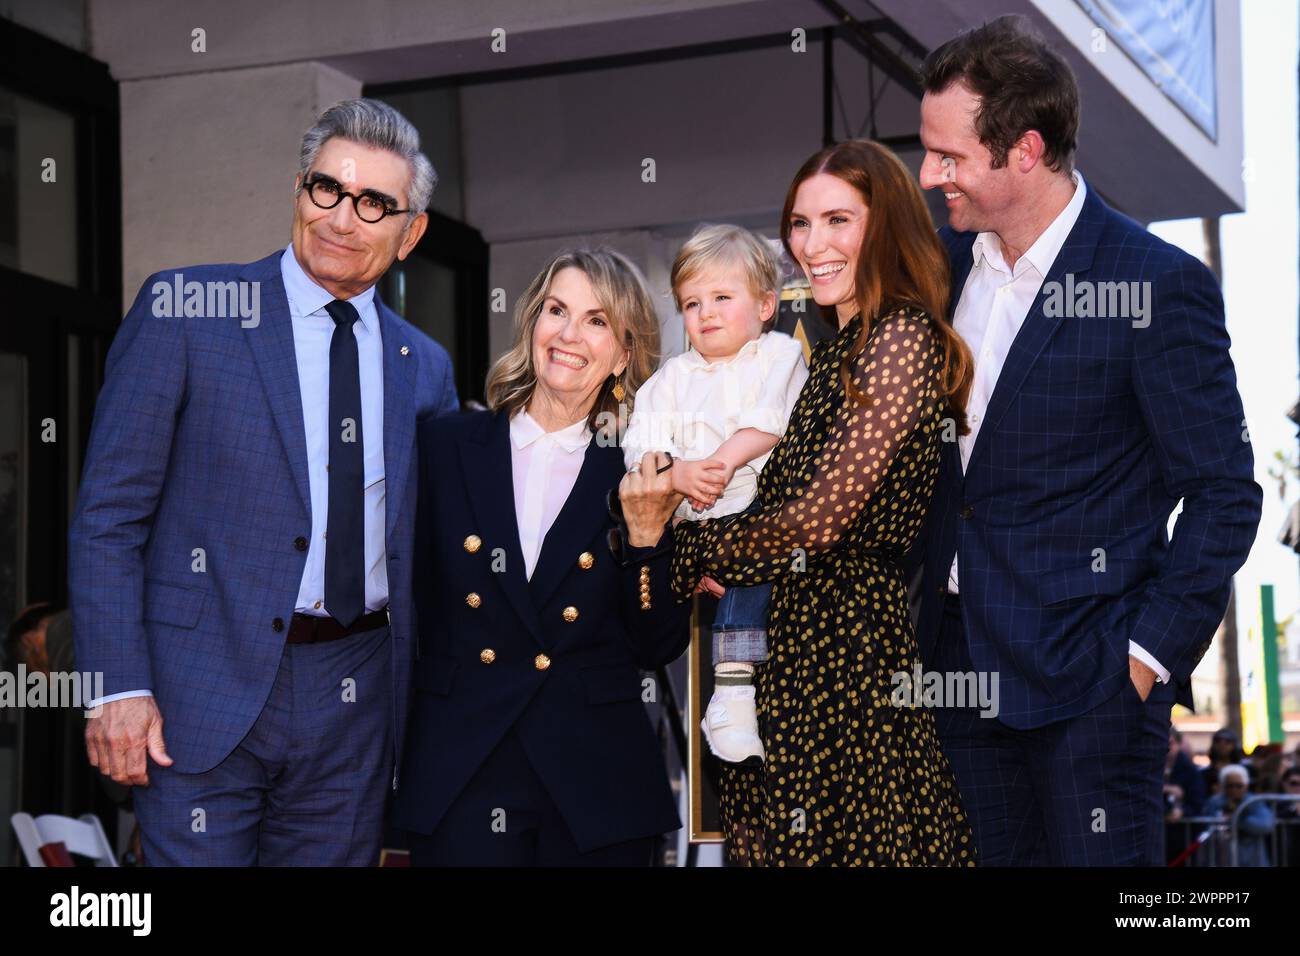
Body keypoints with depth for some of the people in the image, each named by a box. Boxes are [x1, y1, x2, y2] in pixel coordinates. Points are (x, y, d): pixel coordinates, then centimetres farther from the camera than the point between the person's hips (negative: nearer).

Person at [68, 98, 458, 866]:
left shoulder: (425, 368, 11)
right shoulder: (185, 310, -2)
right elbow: (109, 512, -5)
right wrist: (118, 687, -11)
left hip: (356, 710, 4)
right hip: (207, 691, -4)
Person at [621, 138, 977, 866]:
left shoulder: (902, 337, -11)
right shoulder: (842, 348, 18)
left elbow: (818, 521, -17)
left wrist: (687, 546, -5)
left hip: (851, 640, -9)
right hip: (795, 643, 9)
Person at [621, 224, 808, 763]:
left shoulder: (779, 355, 14)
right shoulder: (673, 379, 22)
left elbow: (773, 421, -5)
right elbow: (641, 448, 8)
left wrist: (725, 460, -17)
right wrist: (679, 473, -13)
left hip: (755, 504, -3)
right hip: (686, 519, 3)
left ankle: (735, 682, -36)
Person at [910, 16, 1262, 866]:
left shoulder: (1160, 286, -13)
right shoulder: (945, 260, 5)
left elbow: (1224, 494, -10)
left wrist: (1149, 652, -13)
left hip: (1087, 678, -6)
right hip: (961, 661, 6)